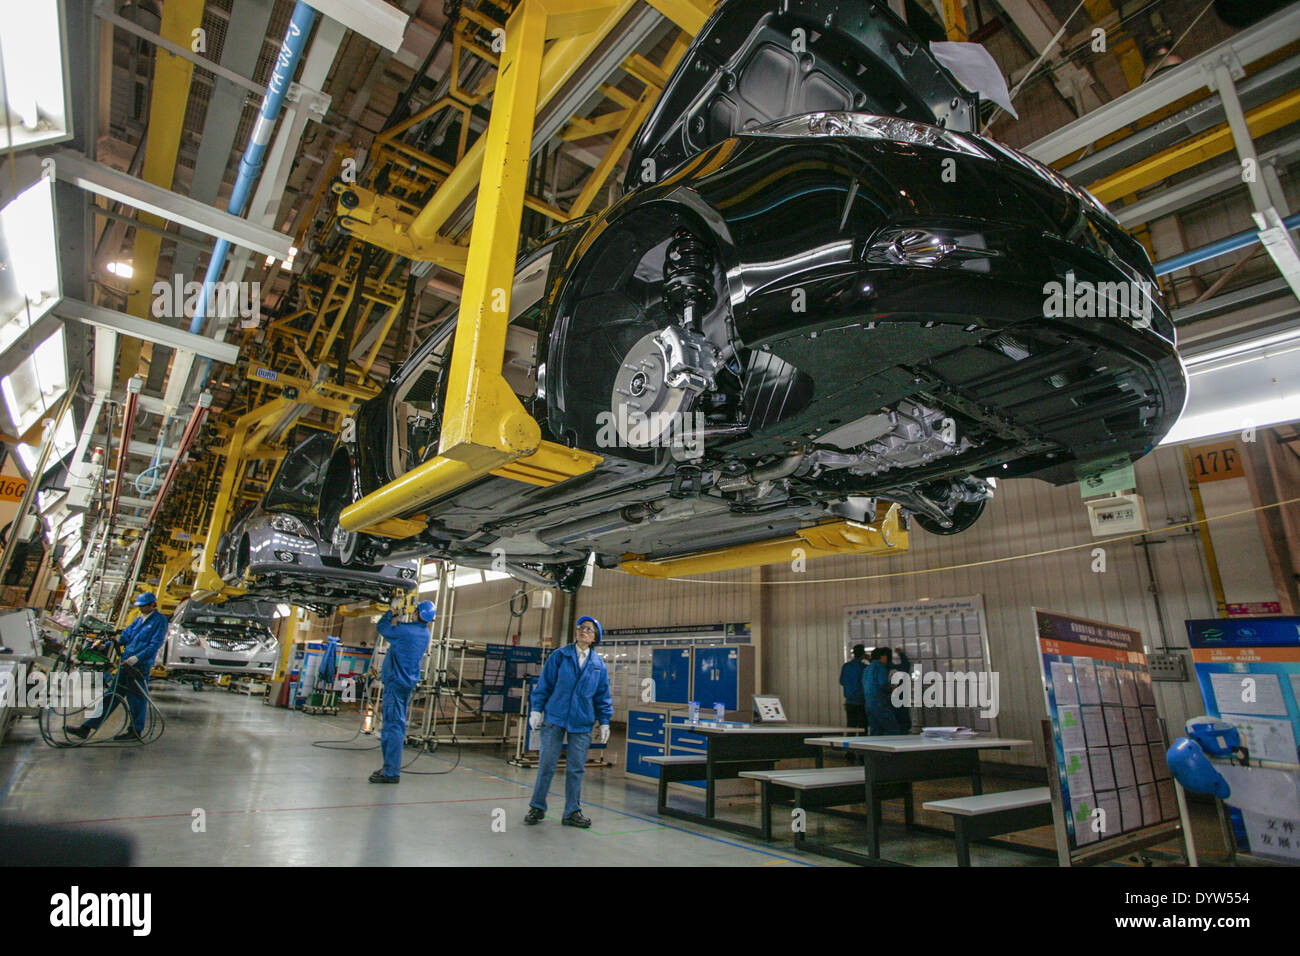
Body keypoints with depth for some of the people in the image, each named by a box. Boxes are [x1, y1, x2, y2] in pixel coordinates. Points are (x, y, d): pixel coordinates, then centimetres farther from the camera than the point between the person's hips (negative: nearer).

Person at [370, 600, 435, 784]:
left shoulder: (405, 630, -18)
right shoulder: (425, 633, 7)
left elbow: (382, 627, -2)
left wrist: (391, 611, 11)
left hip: (396, 682, -9)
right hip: (408, 682, 9)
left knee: (393, 726, -6)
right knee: (397, 725, 17)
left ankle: (391, 772, -4)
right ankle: (391, 766, 25)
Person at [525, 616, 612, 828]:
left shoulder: (599, 665, 6)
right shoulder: (560, 656, 0)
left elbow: (603, 696, 9)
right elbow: (544, 684, 2)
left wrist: (604, 722, 6)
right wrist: (536, 709, -3)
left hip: (582, 723, 2)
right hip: (555, 718, -2)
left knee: (576, 768, 7)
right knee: (547, 763, 2)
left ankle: (572, 812, 20)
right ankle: (537, 807, 19)